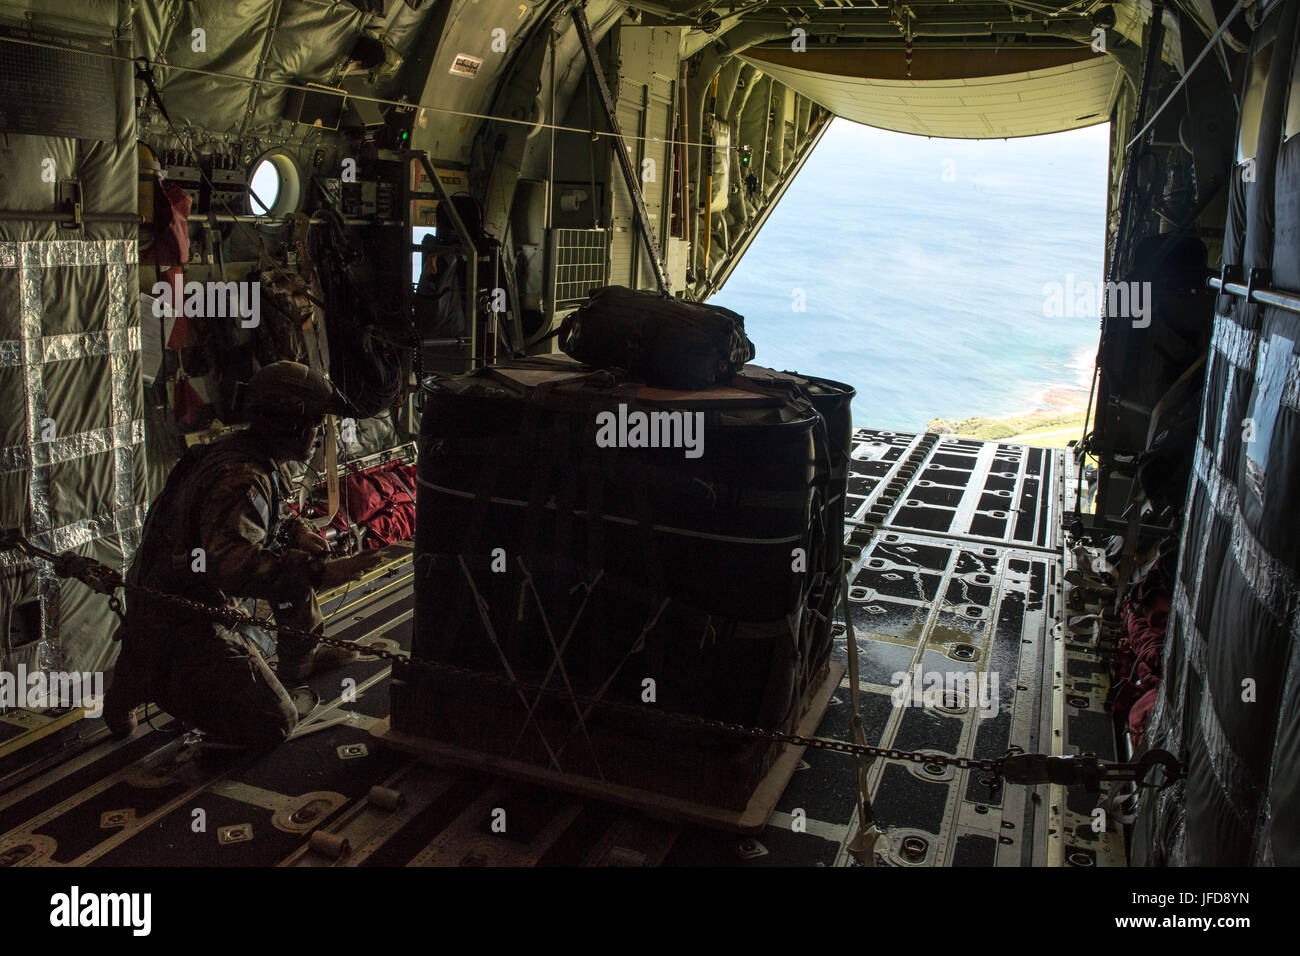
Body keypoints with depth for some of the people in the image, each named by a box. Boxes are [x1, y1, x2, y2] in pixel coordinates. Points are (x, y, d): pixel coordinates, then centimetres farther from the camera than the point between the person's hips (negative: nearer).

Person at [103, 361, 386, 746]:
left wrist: (293, 532, 4)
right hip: (181, 624, -10)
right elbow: (232, 562, -40)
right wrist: (318, 573, -42)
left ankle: (300, 658, 24)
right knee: (275, 725, -11)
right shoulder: (240, 479, -26)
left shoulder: (235, 452, 6)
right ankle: (148, 681, -1)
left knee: (297, 558, 12)